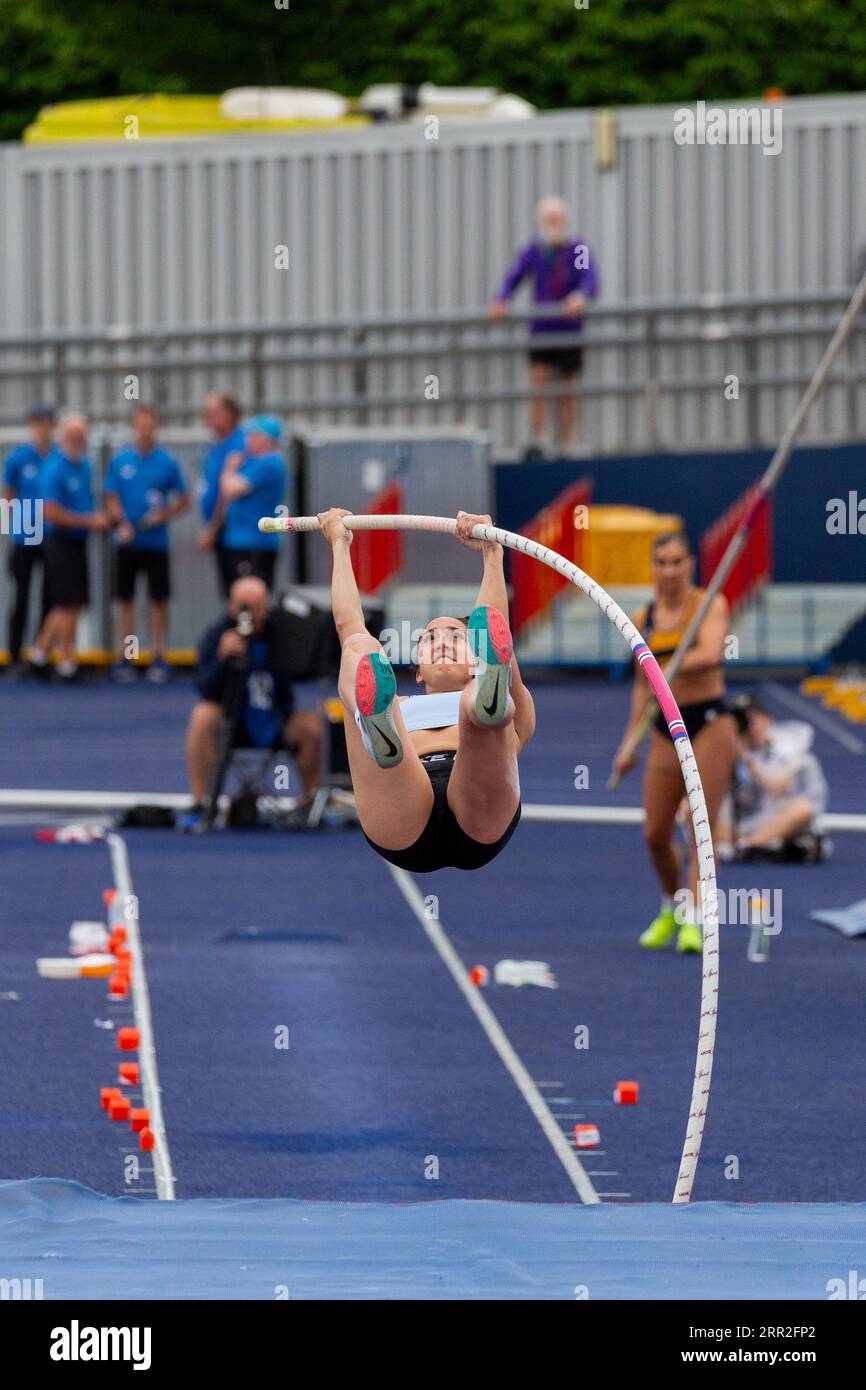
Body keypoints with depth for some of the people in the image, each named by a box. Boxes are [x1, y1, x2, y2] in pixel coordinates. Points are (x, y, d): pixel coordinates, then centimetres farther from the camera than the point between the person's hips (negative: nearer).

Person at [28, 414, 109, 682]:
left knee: (67, 605, 13)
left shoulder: (84, 464, 10)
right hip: (61, 541, -8)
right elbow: (52, 513, -19)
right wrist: (90, 521, -15)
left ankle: (40, 651, 24)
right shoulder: (55, 469, -15)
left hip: (79, 541, 8)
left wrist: (97, 519, 5)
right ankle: (67, 661, 3)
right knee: (69, 604, -5)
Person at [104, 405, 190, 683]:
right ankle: (123, 657, 10)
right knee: (125, 599, 4)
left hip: (156, 542, -1)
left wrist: (164, 514, -11)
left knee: (159, 599, 1)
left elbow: (183, 500, 6)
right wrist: (121, 523, -12)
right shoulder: (120, 460, 3)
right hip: (127, 542, 1)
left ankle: (159, 657, 8)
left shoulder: (167, 462, 0)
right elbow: (111, 498, 5)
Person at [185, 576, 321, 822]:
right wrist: (222, 658, -37)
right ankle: (198, 804, -25)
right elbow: (206, 691, -20)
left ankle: (312, 801, -3)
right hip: (232, 725, -1)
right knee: (203, 716, -30)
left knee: (311, 725, -25)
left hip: (276, 724, 1)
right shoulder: (216, 635, -11)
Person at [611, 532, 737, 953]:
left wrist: (675, 666, -39)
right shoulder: (644, 618, 9)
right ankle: (672, 908, 29)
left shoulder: (711, 605, -6)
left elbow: (711, 652, -25)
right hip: (666, 729, 5)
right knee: (655, 834, 5)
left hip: (709, 723, -5)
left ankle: (694, 922, -10)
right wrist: (630, 741, 13)